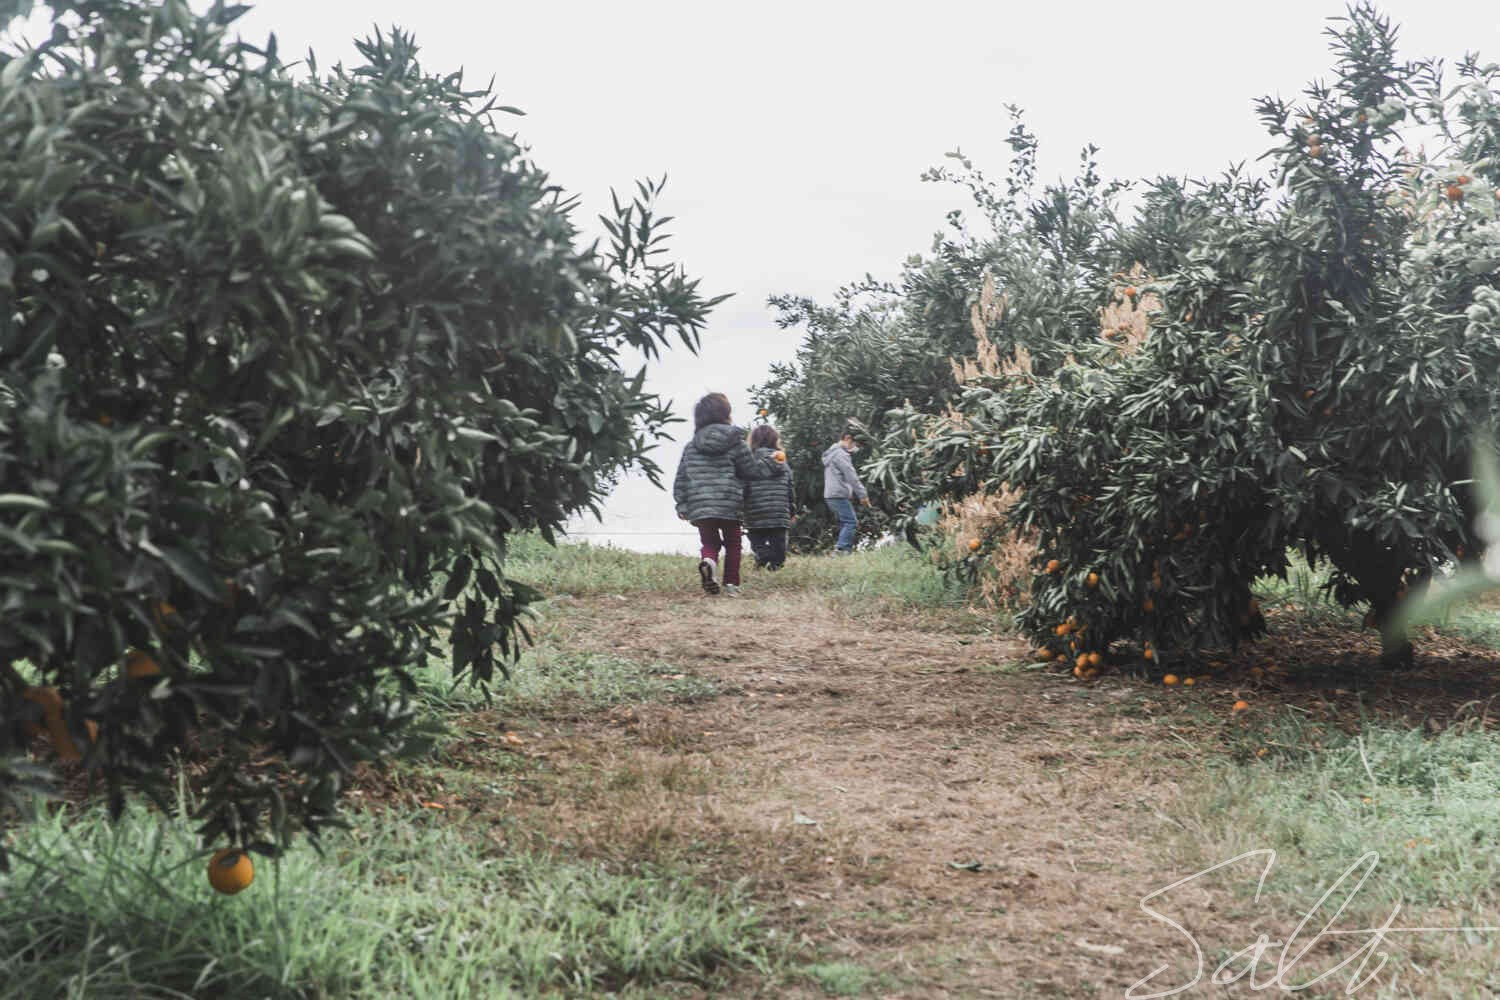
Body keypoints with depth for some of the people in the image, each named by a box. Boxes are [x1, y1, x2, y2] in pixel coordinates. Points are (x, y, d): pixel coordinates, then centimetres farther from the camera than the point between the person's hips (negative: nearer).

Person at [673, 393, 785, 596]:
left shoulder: (690, 447, 8)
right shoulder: (735, 442, -3)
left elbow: (681, 478, 8)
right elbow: (753, 469, 4)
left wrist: (682, 505, 15)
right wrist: (773, 465, 20)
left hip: (700, 508, 2)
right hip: (730, 506, -2)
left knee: (709, 543, 13)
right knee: (732, 545, 15)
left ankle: (708, 561, -20)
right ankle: (731, 584, 9)